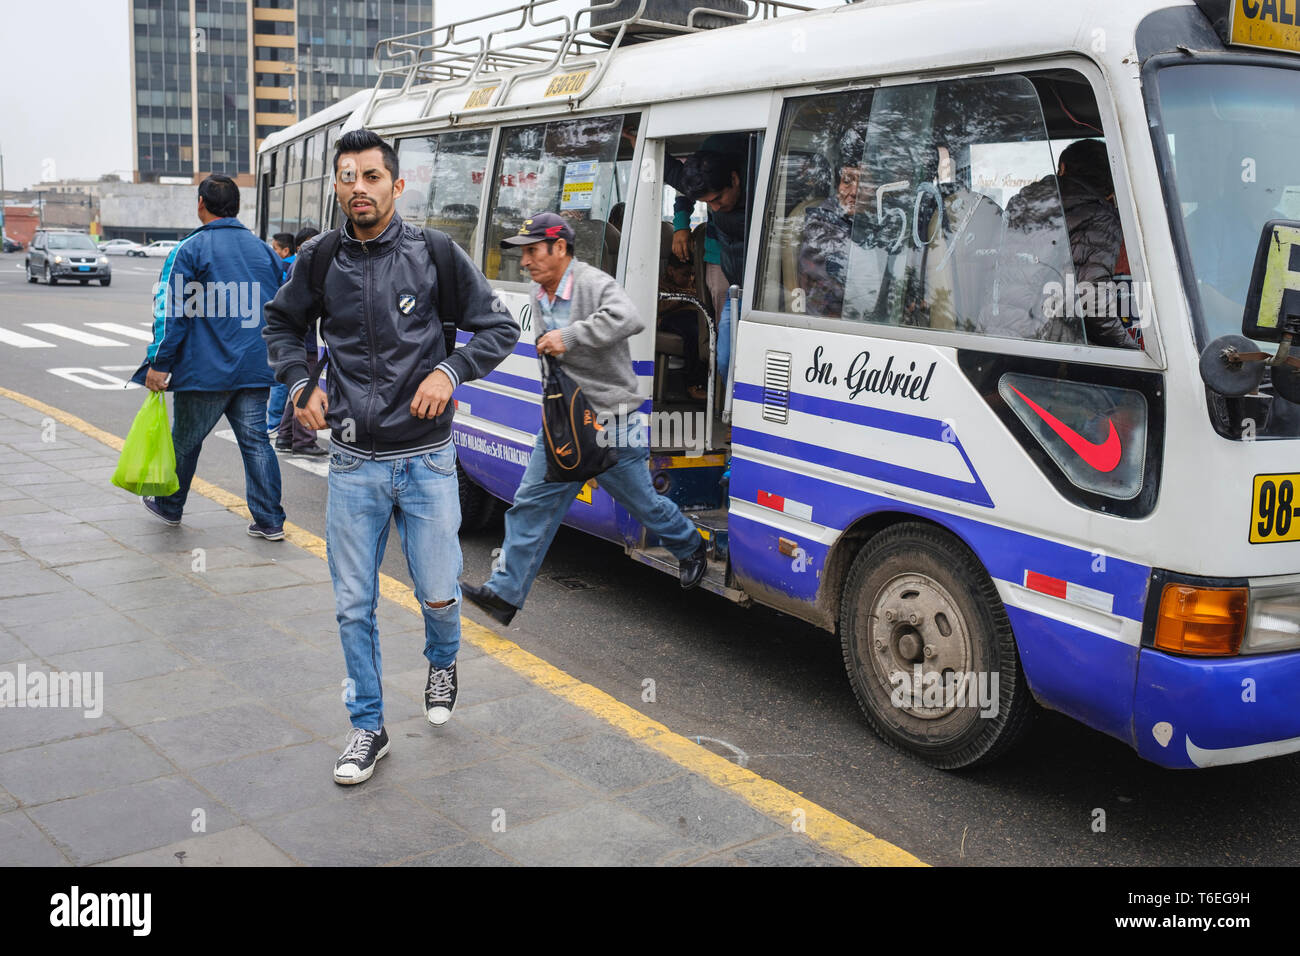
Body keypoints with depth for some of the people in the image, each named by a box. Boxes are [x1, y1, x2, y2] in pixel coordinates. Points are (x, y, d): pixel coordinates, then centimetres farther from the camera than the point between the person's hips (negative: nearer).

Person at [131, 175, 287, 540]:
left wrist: (159, 363, -8)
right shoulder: (264, 250, 9)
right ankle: (269, 521, 4)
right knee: (255, 441, 6)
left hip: (204, 370, -4)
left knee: (185, 441, 13)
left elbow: (171, 311, -11)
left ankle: (169, 506, 32)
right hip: (255, 369, 4)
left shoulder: (190, 249, -6)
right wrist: (272, 357, 23)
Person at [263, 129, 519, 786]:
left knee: (438, 595, 6)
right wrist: (300, 385, 2)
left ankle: (441, 663, 42)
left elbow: (499, 327, 3)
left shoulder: (435, 253, -5)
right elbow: (282, 324, 19)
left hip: (426, 459, -1)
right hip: (353, 462, 2)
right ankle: (368, 727, 23)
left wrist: (450, 371, -13)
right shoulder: (321, 259, 1)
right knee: (354, 605, 6)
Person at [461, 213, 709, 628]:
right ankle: (505, 593, 3)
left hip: (610, 425, -7)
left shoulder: (595, 284, -17)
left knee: (643, 502, 9)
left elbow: (629, 319, -39)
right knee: (531, 503, 1)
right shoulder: (539, 297, 9)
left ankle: (692, 548, 37)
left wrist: (569, 336, -37)